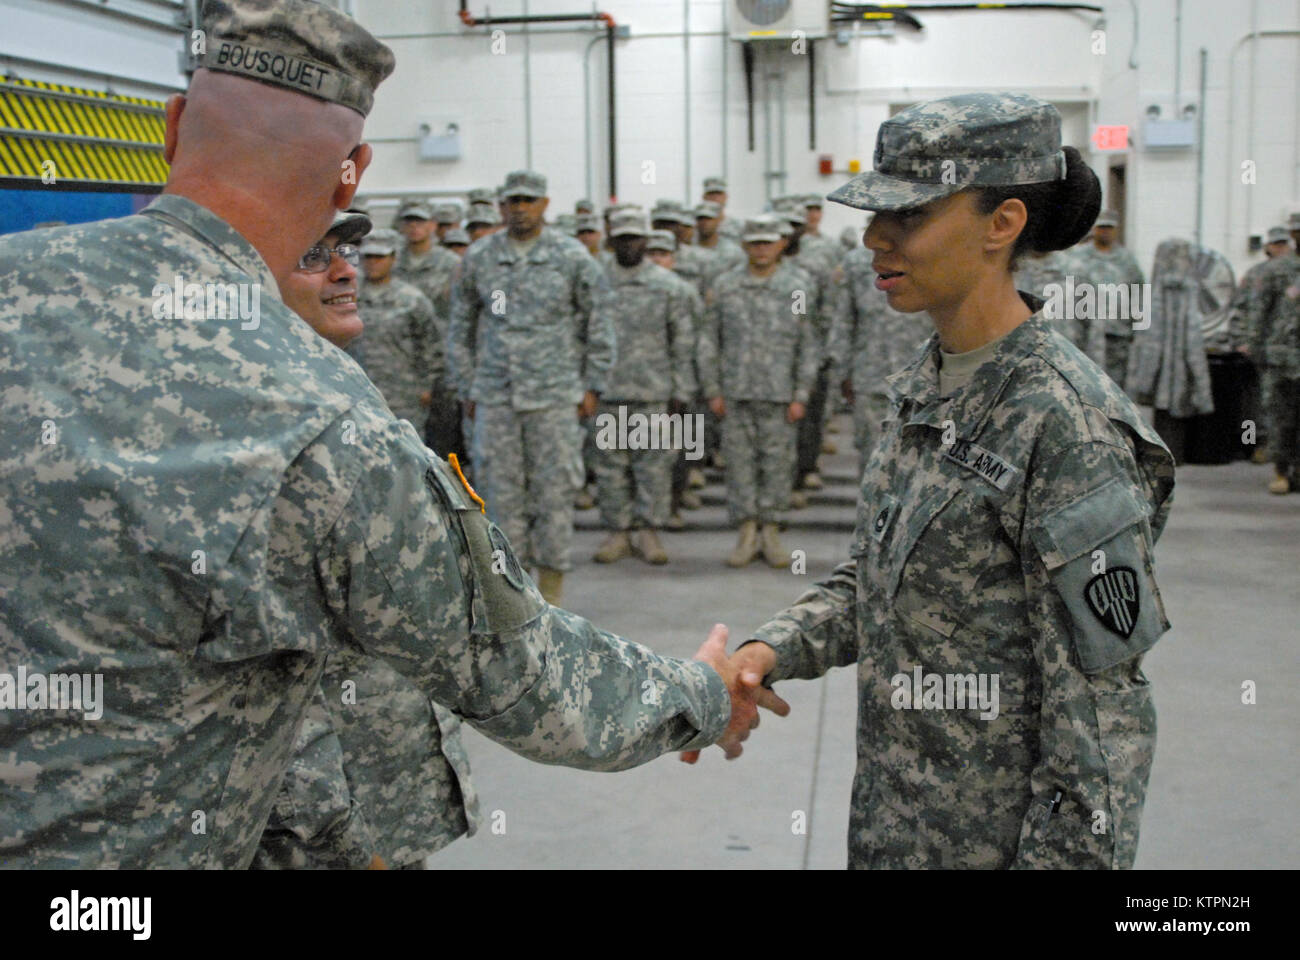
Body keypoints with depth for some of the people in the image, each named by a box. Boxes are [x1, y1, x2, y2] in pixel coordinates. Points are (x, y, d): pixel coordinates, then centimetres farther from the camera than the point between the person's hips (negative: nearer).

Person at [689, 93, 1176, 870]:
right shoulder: (926, 384, 3)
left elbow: (1098, 695, -20)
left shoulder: (1066, 422, -22)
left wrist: (1064, 852, -19)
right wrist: (771, 650, -3)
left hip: (1002, 834, -8)